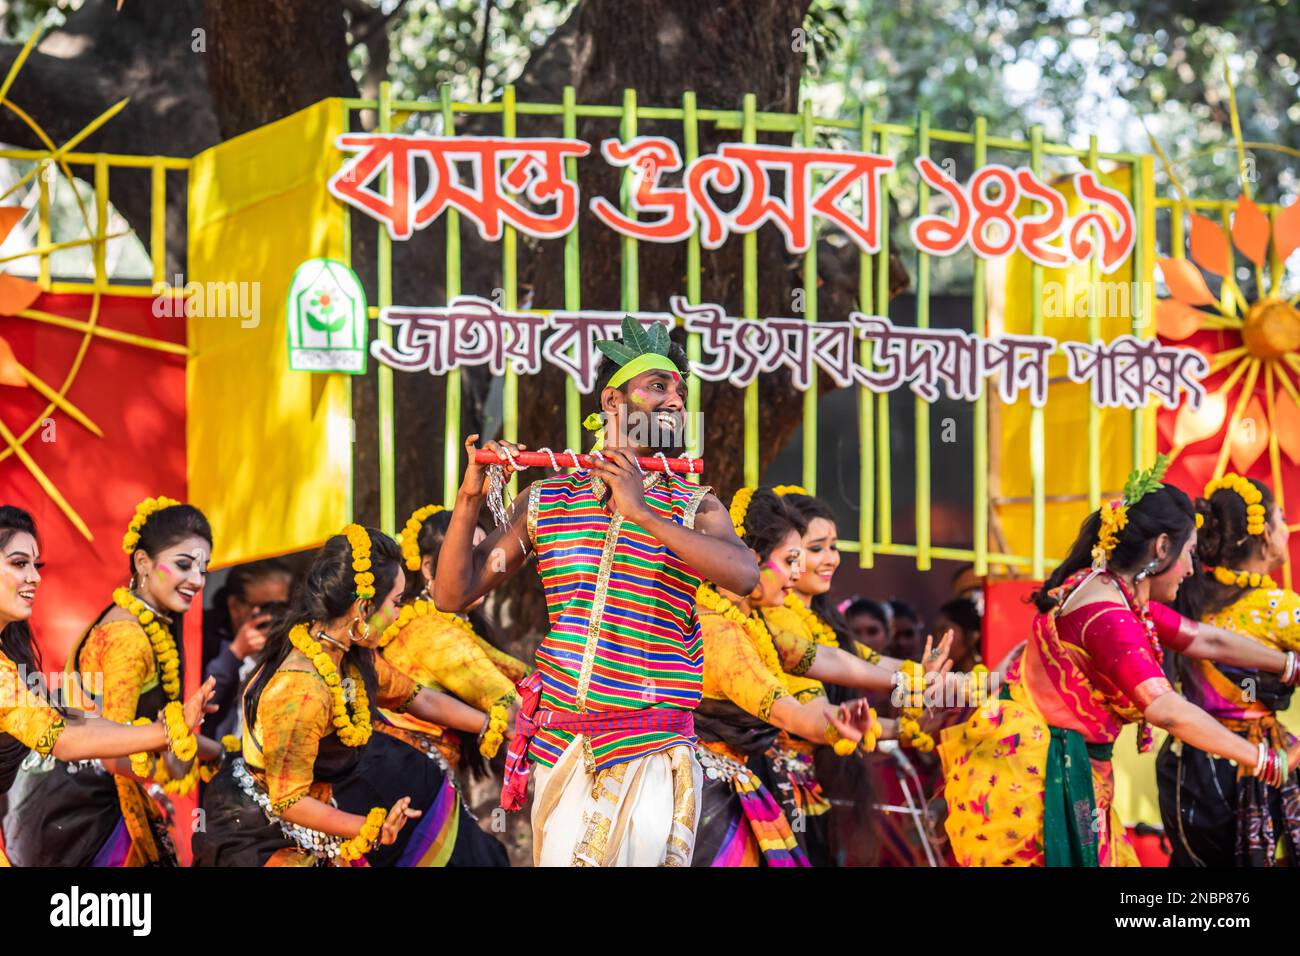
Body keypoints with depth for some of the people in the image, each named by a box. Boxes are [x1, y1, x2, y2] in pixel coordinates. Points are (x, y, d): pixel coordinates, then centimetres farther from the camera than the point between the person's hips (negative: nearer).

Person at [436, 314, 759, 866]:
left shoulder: (695, 507, 1)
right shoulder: (546, 501, 6)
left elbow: (744, 575, -21)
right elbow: (452, 595, 6)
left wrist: (644, 514, -23)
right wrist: (471, 499, -8)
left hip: (649, 756, -2)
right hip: (559, 750, 2)